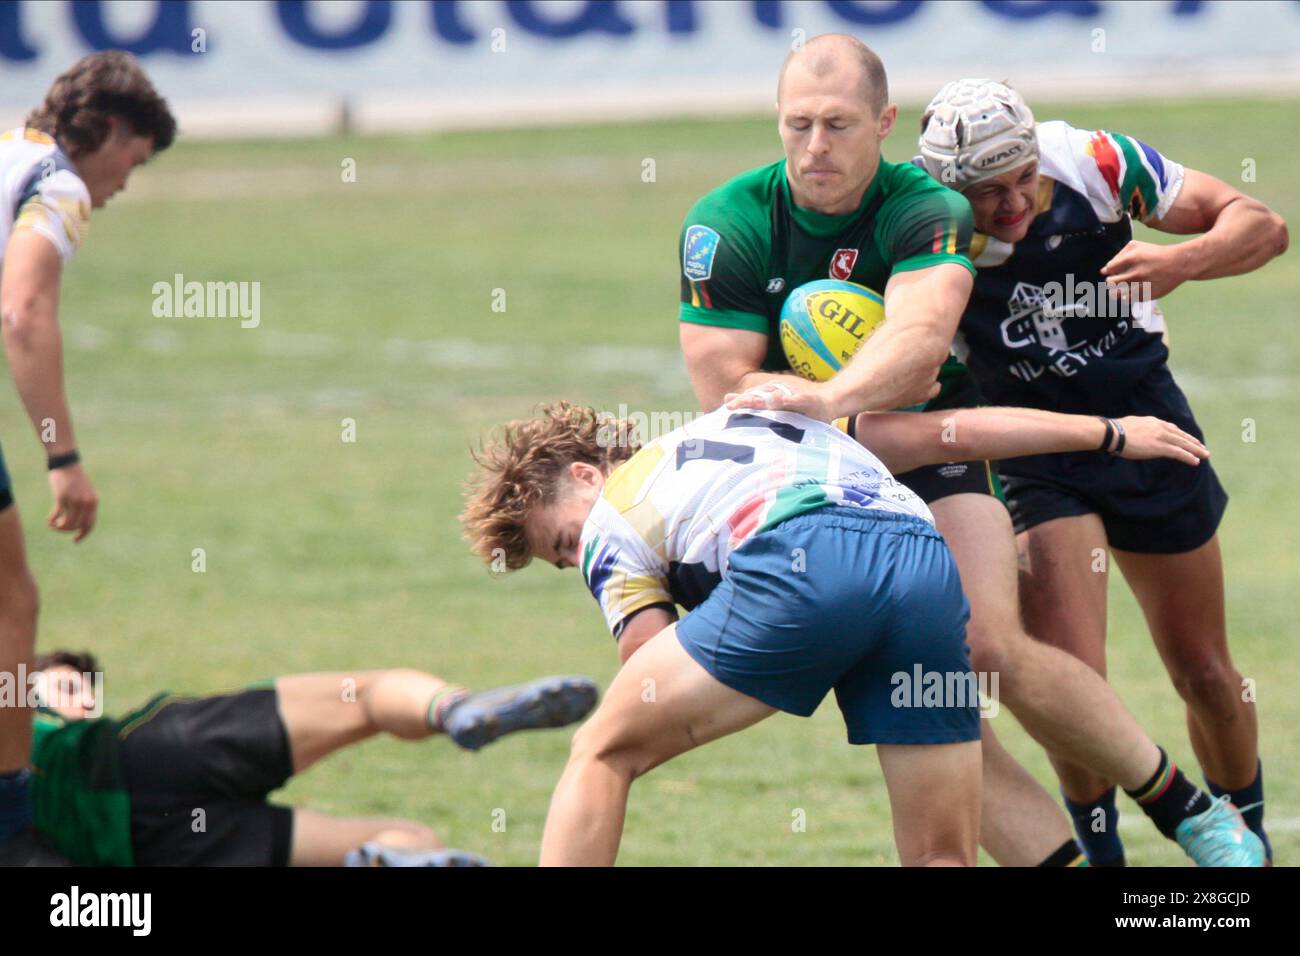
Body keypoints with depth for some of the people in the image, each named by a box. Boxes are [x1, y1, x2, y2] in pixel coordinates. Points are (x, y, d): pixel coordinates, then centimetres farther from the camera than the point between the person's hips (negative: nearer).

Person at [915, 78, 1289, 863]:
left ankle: (1246, 842, 34)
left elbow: (1262, 225, -15)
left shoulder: (1093, 164, -21)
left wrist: (1179, 262, -33)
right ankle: (1101, 853, 6)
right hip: (1036, 461, -1)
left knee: (1205, 674, 11)